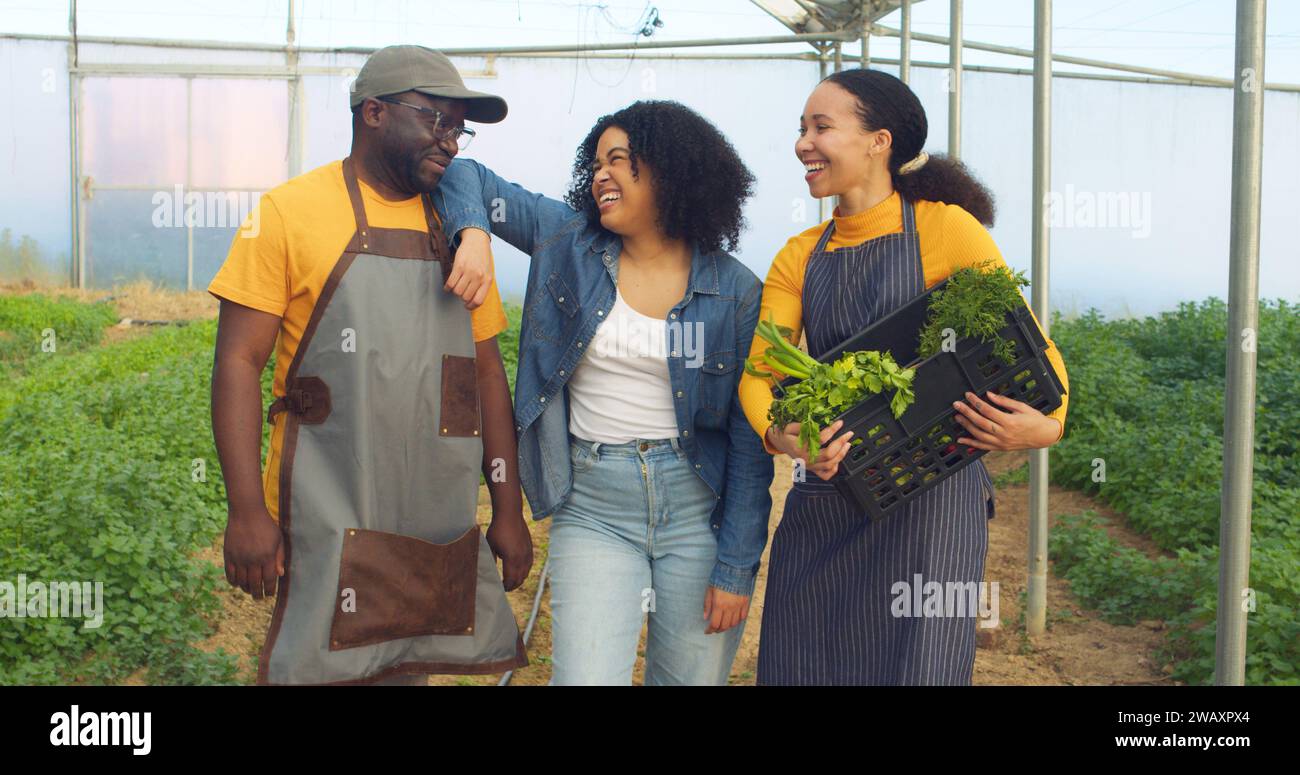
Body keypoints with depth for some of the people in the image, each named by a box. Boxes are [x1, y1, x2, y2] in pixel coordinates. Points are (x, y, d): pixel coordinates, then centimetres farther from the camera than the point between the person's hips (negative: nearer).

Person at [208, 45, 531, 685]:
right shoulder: (290, 212, -3)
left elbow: (486, 368, 14)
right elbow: (239, 361, -7)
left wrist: (509, 510, 11)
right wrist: (246, 510, -14)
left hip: (443, 526, 5)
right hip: (330, 526, -4)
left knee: (408, 671, 11)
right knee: (317, 669, -1)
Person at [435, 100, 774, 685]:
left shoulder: (735, 291, -2)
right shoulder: (570, 242, 2)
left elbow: (749, 440, -2)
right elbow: (466, 176, 8)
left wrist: (736, 568, -5)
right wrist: (473, 233, -14)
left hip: (697, 505, 0)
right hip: (592, 509, 0)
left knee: (693, 677, 10)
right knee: (587, 678, -12)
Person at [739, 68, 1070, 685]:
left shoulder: (944, 227, -4)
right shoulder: (799, 258, 10)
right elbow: (757, 368, 0)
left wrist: (1047, 424, -26)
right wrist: (781, 436, -22)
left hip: (929, 498, -5)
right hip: (824, 504, 5)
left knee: (914, 665, -1)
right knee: (799, 666, 9)